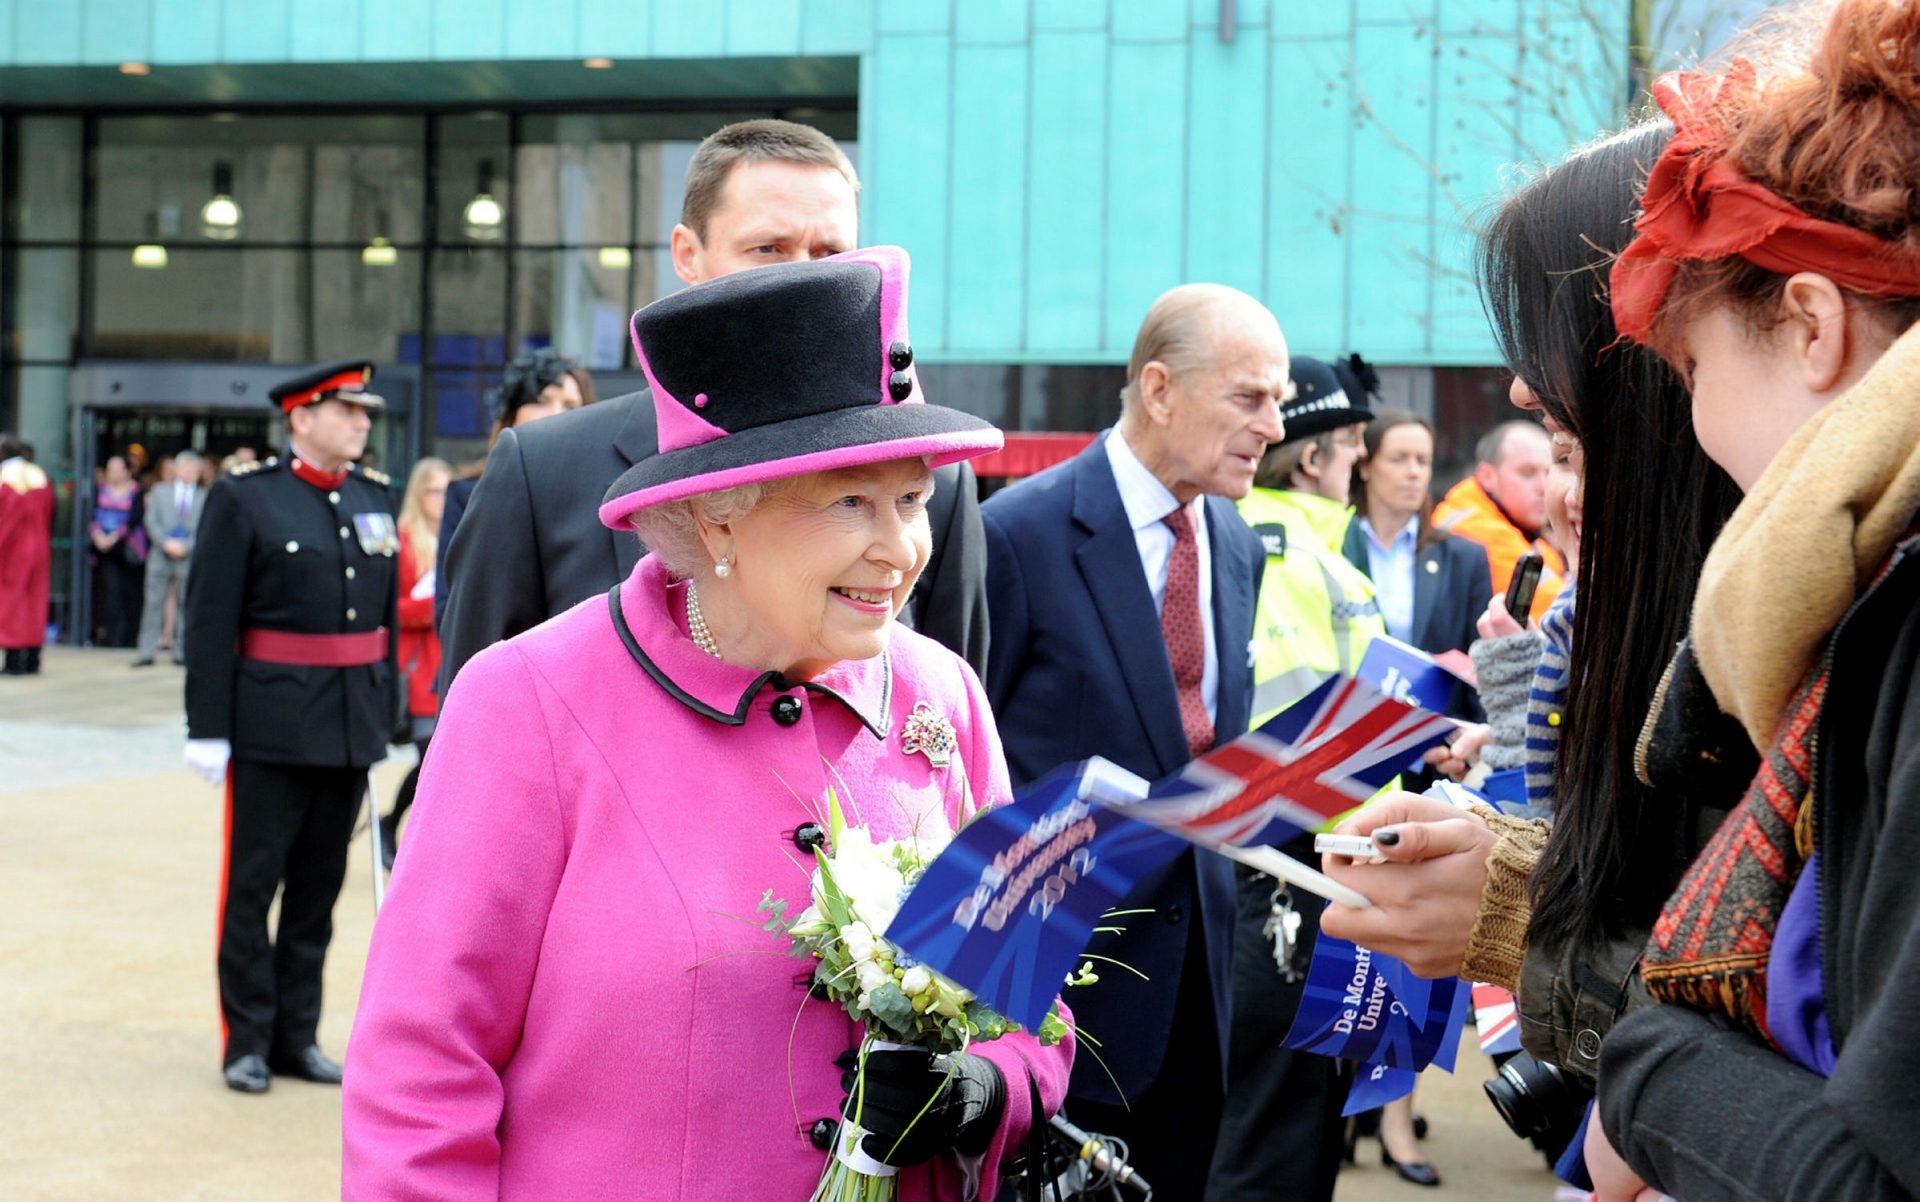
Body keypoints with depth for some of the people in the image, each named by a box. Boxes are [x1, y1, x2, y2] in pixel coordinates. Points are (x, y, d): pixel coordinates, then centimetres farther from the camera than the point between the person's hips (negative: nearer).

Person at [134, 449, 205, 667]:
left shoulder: (204, 497, 7)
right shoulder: (160, 491, 11)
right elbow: (151, 521, 4)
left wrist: (185, 546, -12)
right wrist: (166, 543, -10)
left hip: (189, 557, -1)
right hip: (160, 556, 1)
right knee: (154, 602, -1)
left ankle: (181, 651, 8)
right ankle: (147, 652, 0)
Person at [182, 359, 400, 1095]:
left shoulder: (375, 497, 11)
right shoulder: (244, 497, -5)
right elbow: (210, 620, -7)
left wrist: (384, 719, 13)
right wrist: (207, 729, -11)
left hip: (350, 726, 5)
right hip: (270, 726, -5)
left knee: (321, 884, 10)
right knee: (253, 883, 2)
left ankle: (296, 1035, 20)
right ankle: (247, 1042, 13)